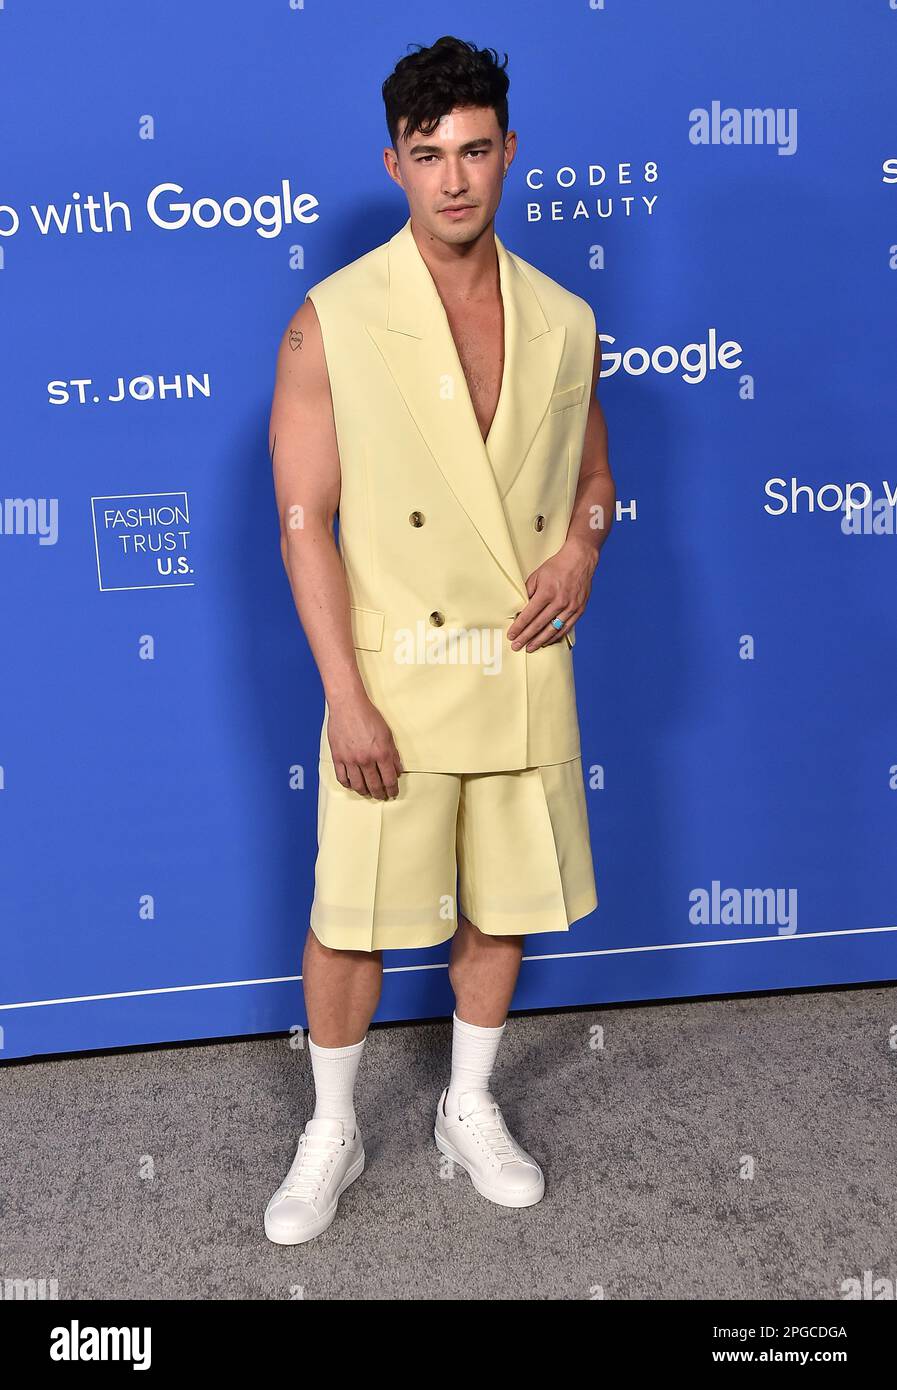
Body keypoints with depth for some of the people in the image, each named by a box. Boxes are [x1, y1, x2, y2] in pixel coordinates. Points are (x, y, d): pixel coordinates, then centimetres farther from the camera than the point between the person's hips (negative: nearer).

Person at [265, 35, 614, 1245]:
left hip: (525, 678, 4)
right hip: (394, 680, -3)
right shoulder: (331, 321, -7)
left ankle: (471, 1111, 37)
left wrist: (584, 544, -6)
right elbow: (304, 519, -9)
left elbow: (593, 471, 18)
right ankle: (332, 1134, 30)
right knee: (350, 918, 6)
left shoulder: (564, 322, 5)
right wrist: (347, 697, -15)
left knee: (502, 905, 15)